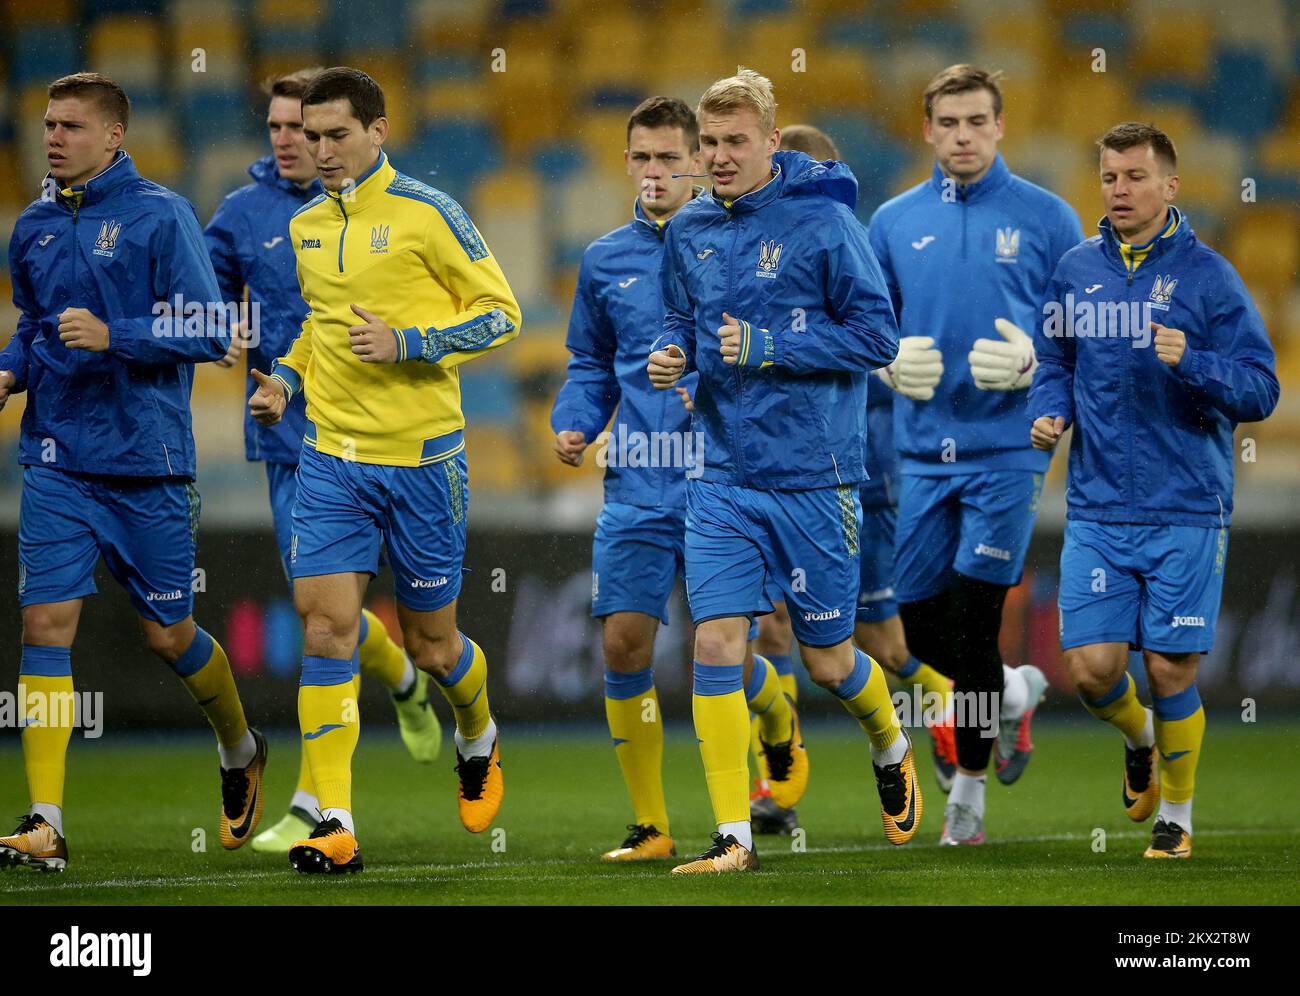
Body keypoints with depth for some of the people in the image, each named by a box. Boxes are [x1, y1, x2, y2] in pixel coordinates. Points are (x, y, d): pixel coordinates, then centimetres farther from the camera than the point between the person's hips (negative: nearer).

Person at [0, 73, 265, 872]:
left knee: (169, 634, 7)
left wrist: (112, 336, -21)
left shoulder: (160, 217, -7)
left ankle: (241, 751, 38)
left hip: (147, 461, -3)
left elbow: (210, 332, -10)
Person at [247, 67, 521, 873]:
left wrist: (409, 343, -18)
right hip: (332, 456, 4)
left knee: (429, 642, 8)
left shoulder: (426, 215, -8)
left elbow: (501, 312, -6)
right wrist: (287, 377, 6)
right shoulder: (306, 226, 9)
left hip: (422, 456, -4)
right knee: (326, 626, -10)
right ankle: (334, 824, -10)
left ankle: (479, 739, 42)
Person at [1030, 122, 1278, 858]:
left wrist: (1189, 362, -23)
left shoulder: (1207, 276, -5)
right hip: (1097, 512, 3)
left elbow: (1260, 390, -6)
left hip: (1186, 513, -3)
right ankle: (1139, 738, 31)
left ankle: (1177, 816, 20)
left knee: (1172, 671, -1)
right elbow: (1055, 361, 20)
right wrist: (1049, 412, -1)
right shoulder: (1076, 271, 7)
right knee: (1093, 667, -4)